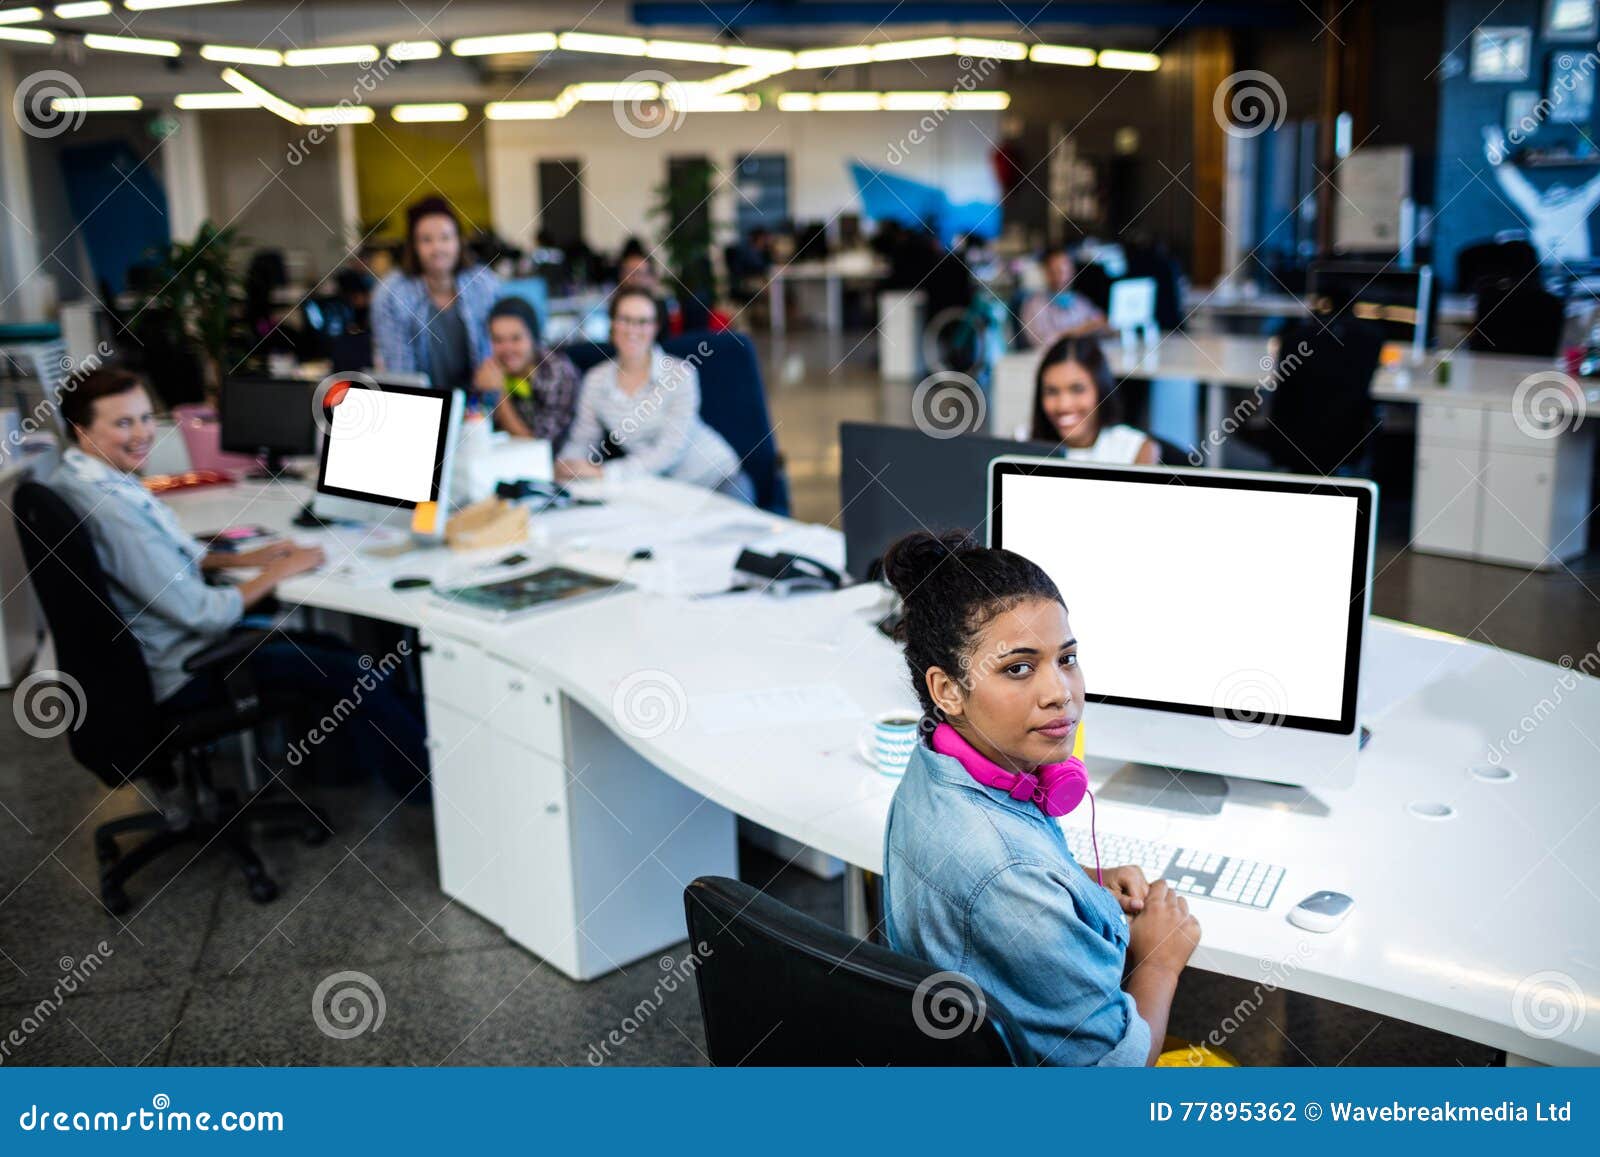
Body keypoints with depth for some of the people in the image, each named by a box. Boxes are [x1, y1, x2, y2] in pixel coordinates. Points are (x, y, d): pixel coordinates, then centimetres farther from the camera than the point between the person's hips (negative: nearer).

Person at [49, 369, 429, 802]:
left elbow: (168, 552, 17)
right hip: (180, 671, -10)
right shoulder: (109, 509, -29)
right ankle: (429, 778, 7)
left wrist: (246, 558, 5)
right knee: (352, 673, -8)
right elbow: (203, 614, -25)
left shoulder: (80, 476, 3)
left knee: (329, 648, 17)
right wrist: (278, 572, -11)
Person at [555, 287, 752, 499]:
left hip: (715, 477, -4)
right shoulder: (596, 380, -1)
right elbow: (581, 440, 5)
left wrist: (605, 472, -25)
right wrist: (566, 465, -19)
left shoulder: (680, 373, -12)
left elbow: (671, 449, -19)